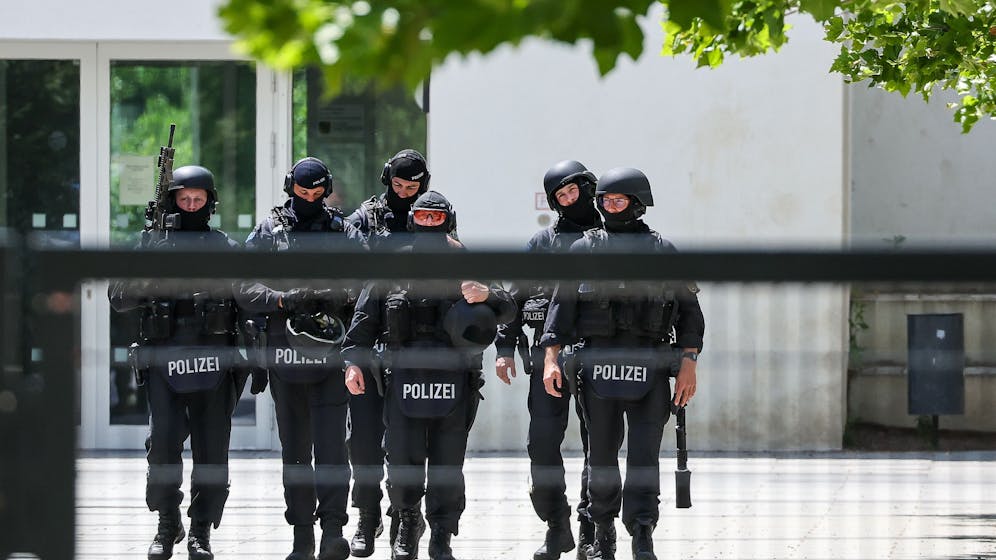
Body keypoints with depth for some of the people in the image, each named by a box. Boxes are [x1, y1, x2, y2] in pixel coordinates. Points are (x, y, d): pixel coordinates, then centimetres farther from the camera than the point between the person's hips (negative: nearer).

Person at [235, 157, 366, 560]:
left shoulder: (345, 234, 9)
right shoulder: (268, 233, 8)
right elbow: (244, 286, 0)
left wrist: (336, 296, -16)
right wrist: (281, 299, -17)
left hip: (330, 356, -1)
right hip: (285, 355, 1)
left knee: (331, 446, -12)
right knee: (294, 450, 8)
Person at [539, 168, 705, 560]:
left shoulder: (663, 251, 10)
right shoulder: (584, 249, 10)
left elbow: (688, 309, 10)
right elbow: (561, 305, 6)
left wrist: (688, 364, 1)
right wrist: (551, 358, -5)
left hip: (649, 367, -1)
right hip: (597, 364, 1)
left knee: (644, 455, -8)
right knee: (601, 454, 7)